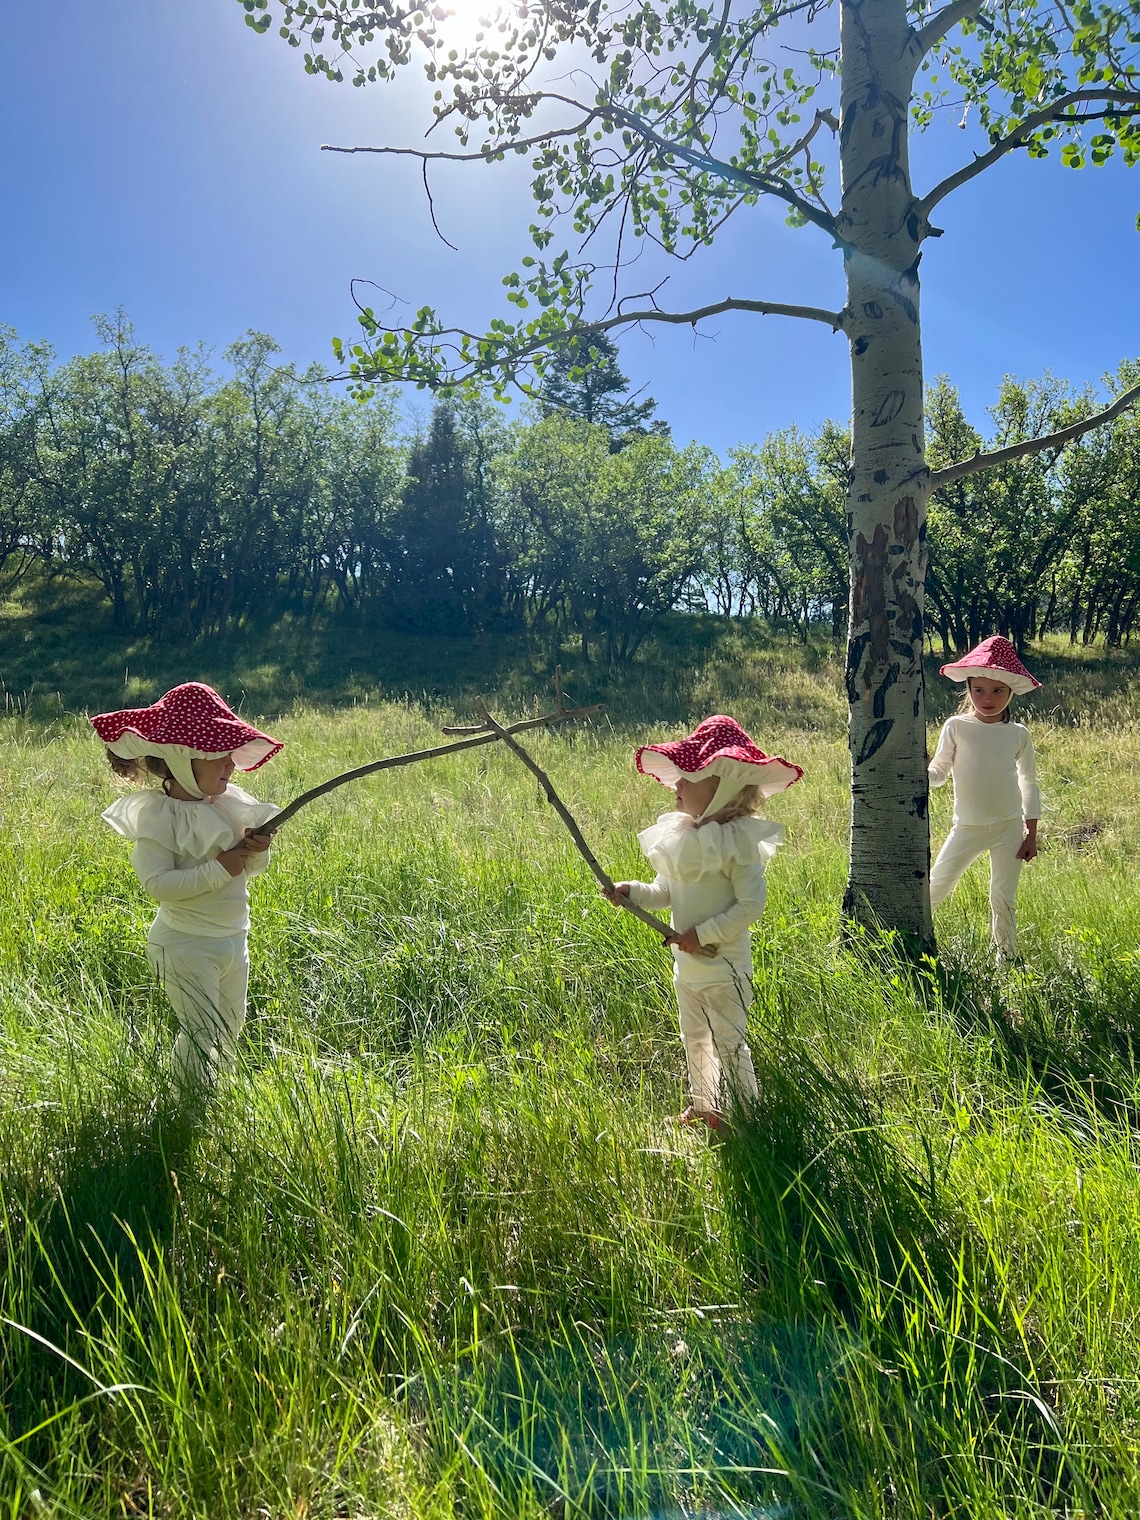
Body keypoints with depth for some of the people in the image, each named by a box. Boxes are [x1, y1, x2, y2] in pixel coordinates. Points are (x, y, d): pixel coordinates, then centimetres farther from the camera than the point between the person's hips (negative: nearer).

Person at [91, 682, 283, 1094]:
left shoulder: (231, 803, 1)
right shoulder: (157, 817, -18)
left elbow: (249, 869, 9)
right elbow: (156, 883, -26)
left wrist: (256, 853, -14)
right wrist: (218, 869, -29)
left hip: (233, 938, 7)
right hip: (185, 946, -7)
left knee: (230, 1029, 19)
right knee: (202, 1033, -2)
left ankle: (209, 1088, 41)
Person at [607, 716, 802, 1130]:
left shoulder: (738, 842, -20)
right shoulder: (684, 835, 3)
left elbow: (752, 904, -22)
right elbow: (670, 890, 13)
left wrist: (705, 934, -24)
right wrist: (633, 892, -2)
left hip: (722, 965, -9)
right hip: (687, 964, 9)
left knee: (728, 1042, 4)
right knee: (694, 1040, 22)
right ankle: (703, 1107, 40)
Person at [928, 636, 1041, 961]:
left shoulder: (1018, 734, 1)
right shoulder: (956, 727, -4)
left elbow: (1029, 784, 8)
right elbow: (938, 772, -1)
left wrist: (1031, 834, 6)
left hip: (1009, 828, 1)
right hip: (968, 827, -1)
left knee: (1004, 899, 6)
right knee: (937, 886, -2)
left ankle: (1007, 958, 23)